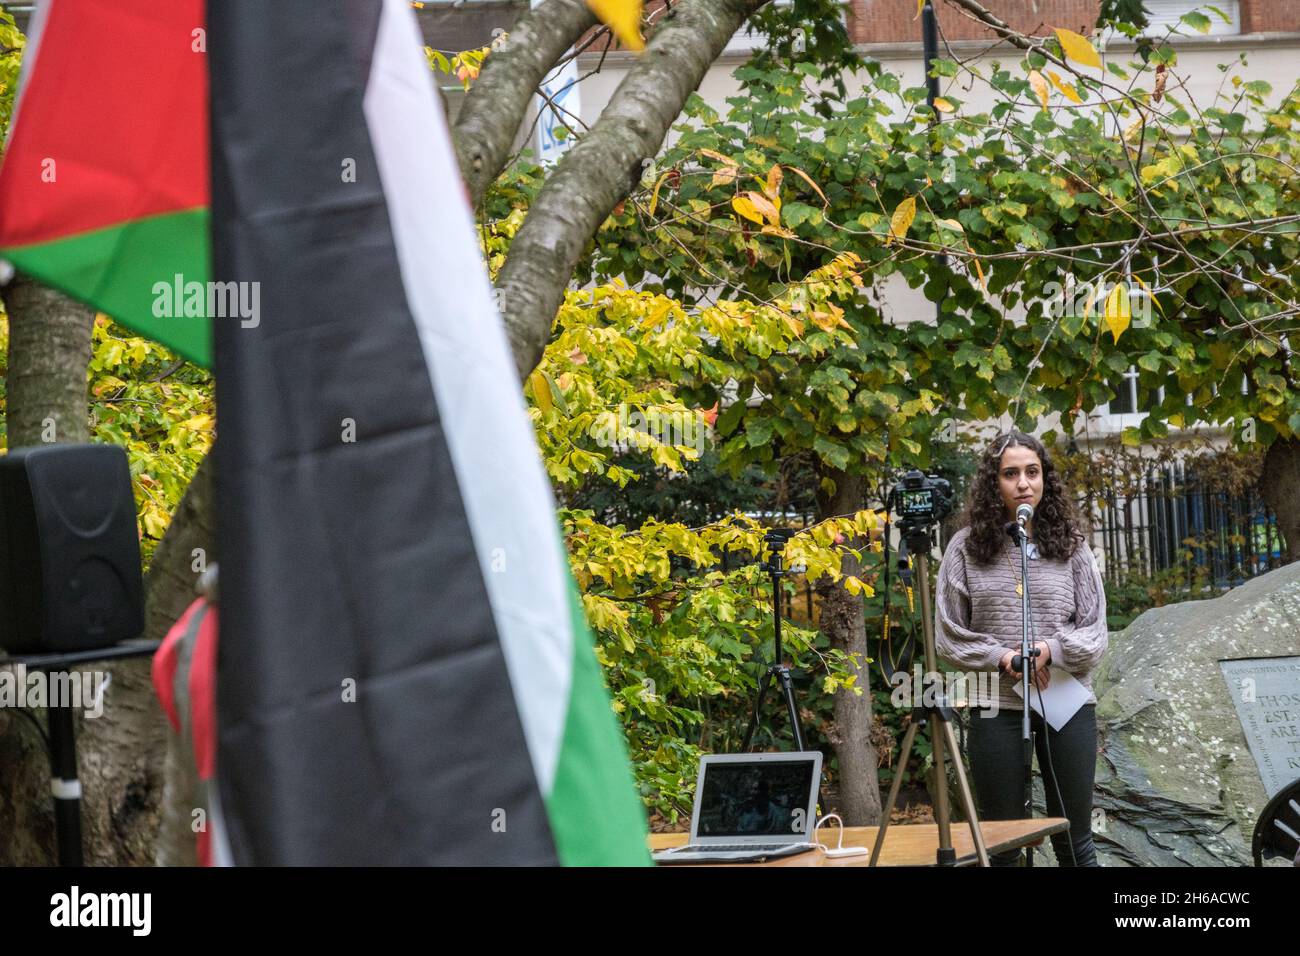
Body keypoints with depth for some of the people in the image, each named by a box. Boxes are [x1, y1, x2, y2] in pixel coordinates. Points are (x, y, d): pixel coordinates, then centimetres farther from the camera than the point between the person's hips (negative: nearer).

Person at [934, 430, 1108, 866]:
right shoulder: (967, 547, 2)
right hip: (997, 705, -1)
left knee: (1076, 843, 6)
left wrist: (1053, 650, -14)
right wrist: (1001, 657, -12)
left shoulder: (1070, 545, 5)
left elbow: (1095, 631, 4)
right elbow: (948, 635, 2)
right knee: (1001, 845, 4)